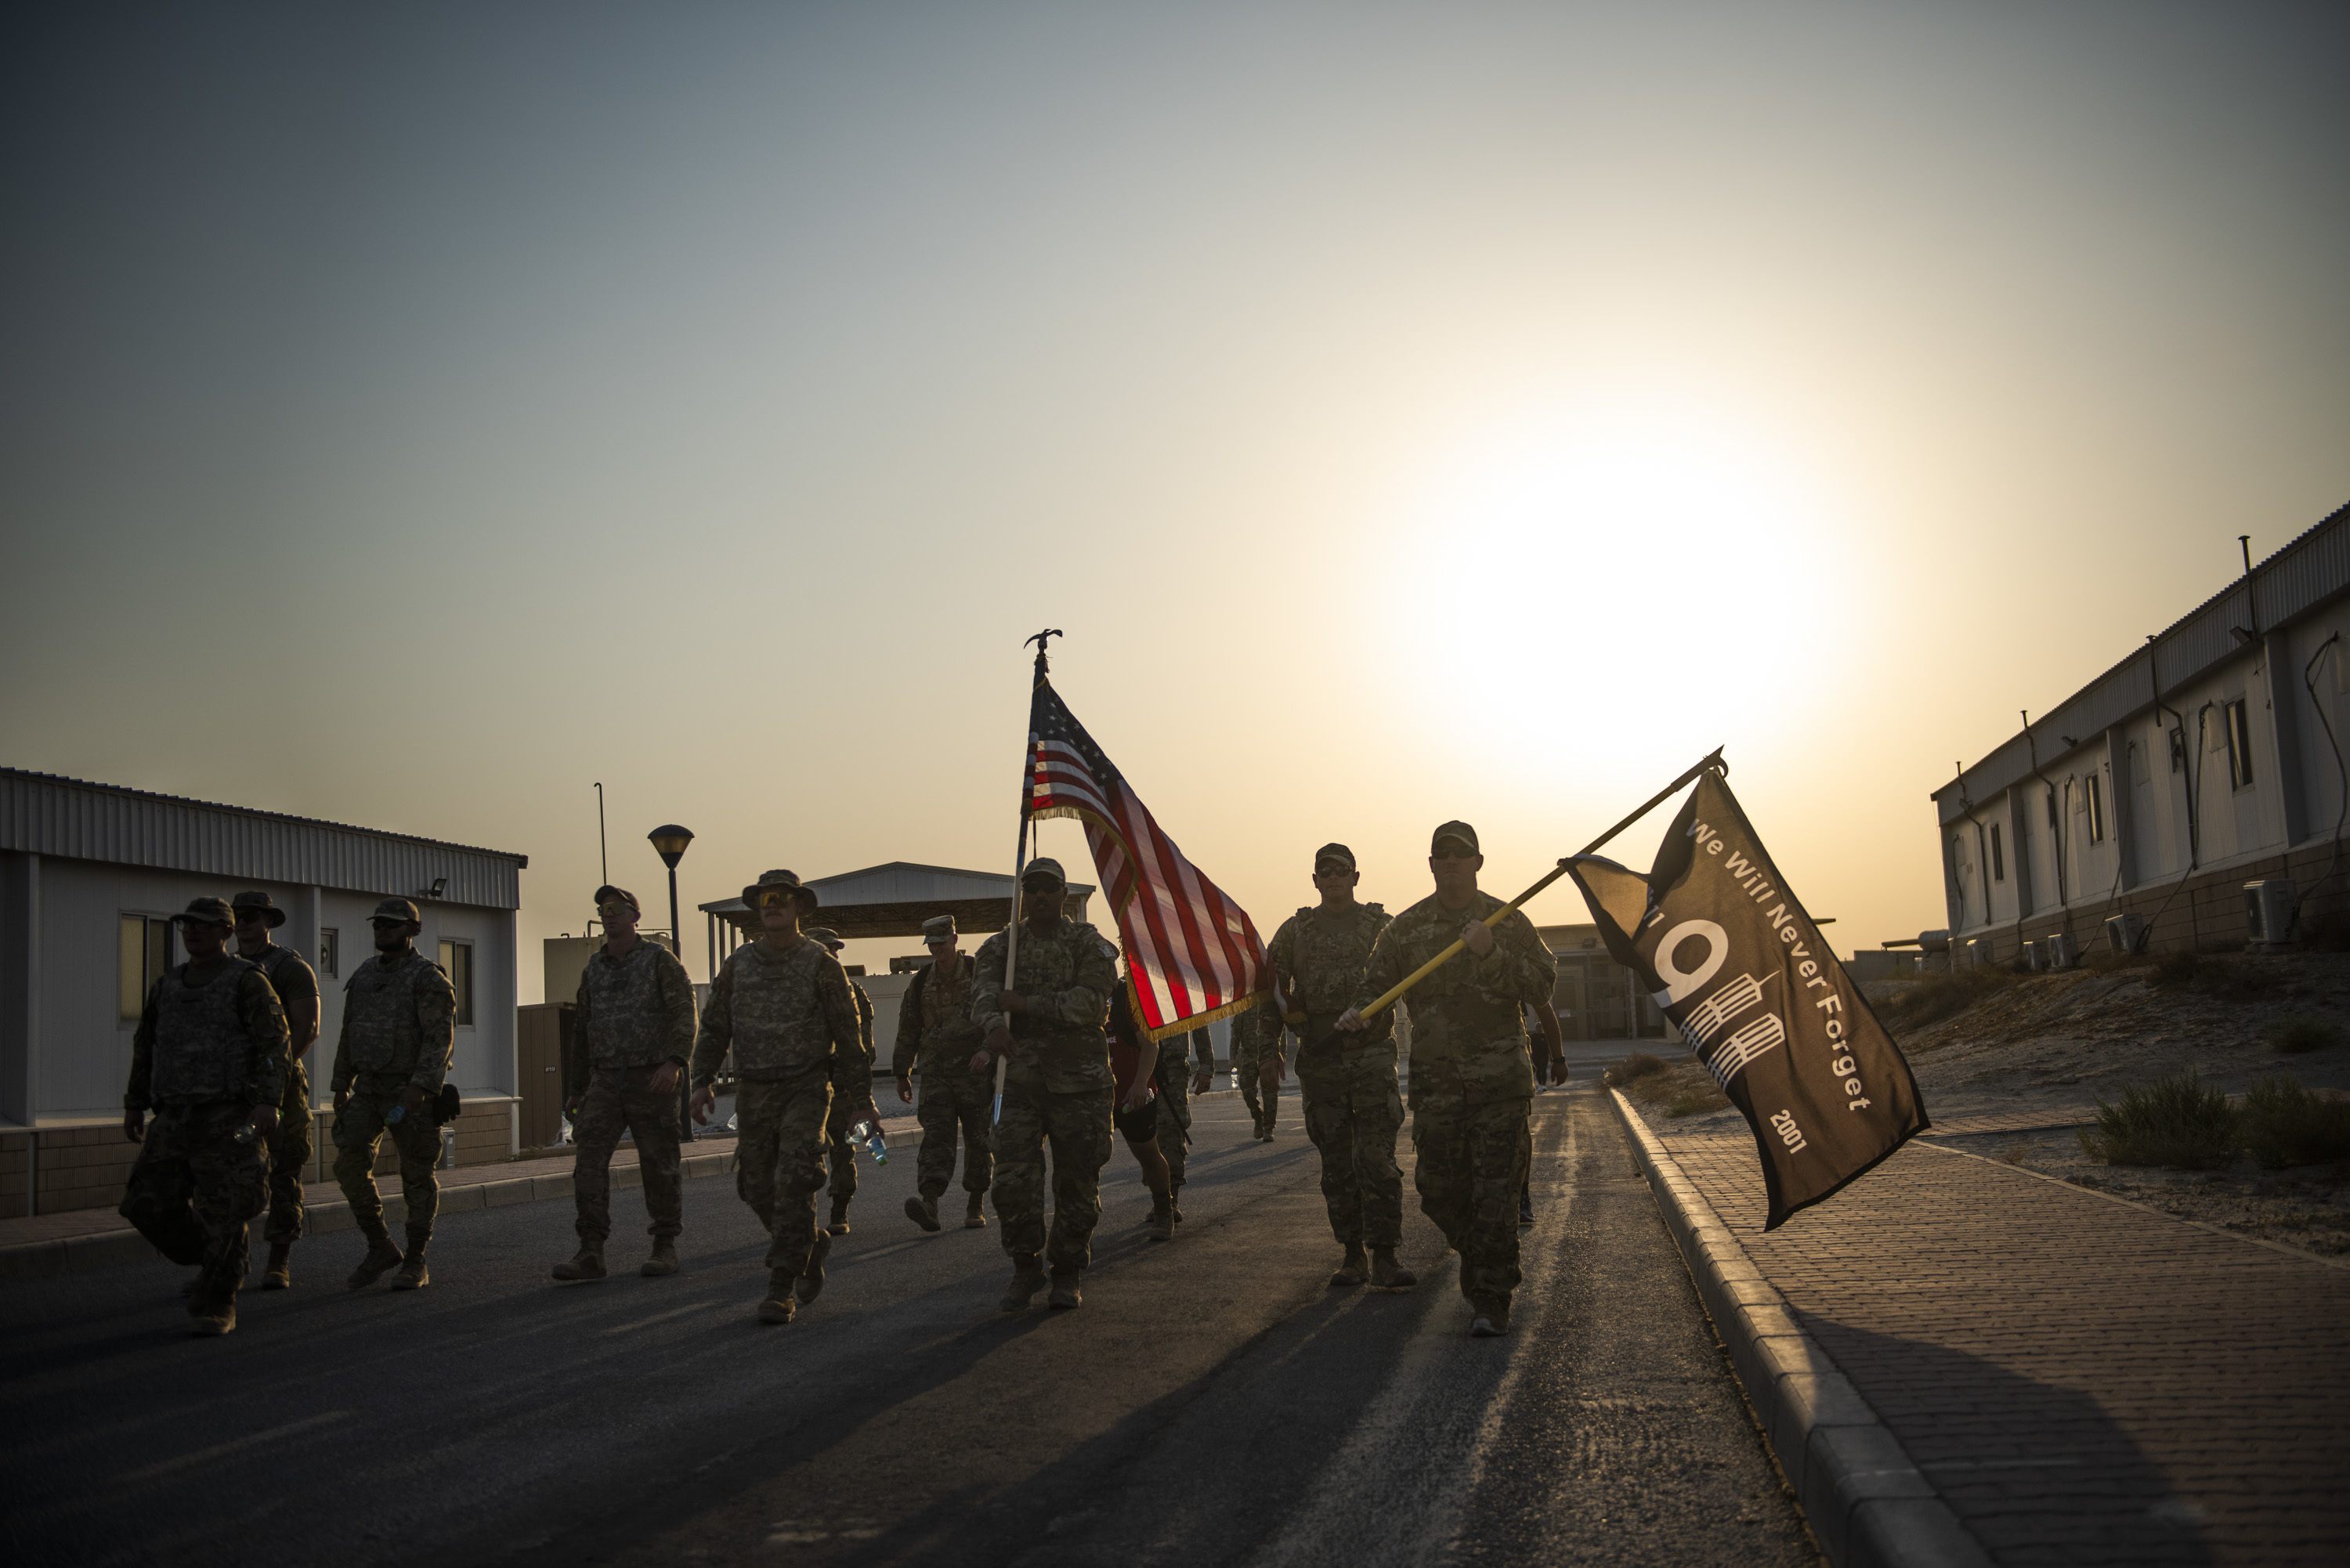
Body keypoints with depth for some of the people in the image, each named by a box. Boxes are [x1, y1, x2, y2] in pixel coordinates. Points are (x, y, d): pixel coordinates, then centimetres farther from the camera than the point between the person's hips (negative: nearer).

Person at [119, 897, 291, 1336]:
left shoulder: (248, 982, -6)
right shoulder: (167, 985, 14)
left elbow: (276, 1044, -12)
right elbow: (146, 1047, 21)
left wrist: (269, 1101, -22)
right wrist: (134, 1106, 17)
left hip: (229, 1115, -6)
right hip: (176, 1118, 6)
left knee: (222, 1215, -6)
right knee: (149, 1204, 0)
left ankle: (218, 1305, 4)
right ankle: (212, 1263, 22)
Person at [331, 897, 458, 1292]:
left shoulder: (428, 978, -10)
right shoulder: (363, 976, 12)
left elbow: (439, 1037, -18)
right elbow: (349, 1034, 18)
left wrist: (420, 1086, -28)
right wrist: (341, 1085, 15)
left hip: (412, 1092, -6)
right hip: (368, 1089, 6)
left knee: (417, 1177, 1)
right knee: (350, 1166, -5)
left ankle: (415, 1263, 11)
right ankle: (380, 1248, 10)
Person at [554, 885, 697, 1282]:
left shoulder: (660, 960, -3)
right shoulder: (594, 968, 13)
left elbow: (684, 1014, -13)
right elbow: (582, 1030, 18)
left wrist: (674, 1062, -29)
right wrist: (575, 1089, 16)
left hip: (651, 1079, -4)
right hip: (605, 1081, 4)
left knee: (659, 1165, 1)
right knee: (589, 1161, -8)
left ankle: (665, 1248, 13)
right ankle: (590, 1253, -8)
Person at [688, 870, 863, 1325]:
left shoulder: (820, 963, -4)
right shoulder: (738, 964, 6)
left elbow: (846, 1032, -1)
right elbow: (714, 1027, 10)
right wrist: (702, 1081, -1)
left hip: (806, 1089, -4)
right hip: (753, 1093, 4)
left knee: (795, 1186, -14)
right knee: (757, 1188, 9)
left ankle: (781, 1288, -8)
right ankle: (811, 1243, 35)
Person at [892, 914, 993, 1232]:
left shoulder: (980, 974, -1)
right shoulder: (922, 982, 8)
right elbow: (908, 1030, 16)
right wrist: (902, 1073, 18)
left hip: (977, 1073, -2)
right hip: (936, 1074, 2)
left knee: (979, 1140, 4)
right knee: (936, 1136, -13)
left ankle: (976, 1206, 16)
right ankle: (929, 1205, -26)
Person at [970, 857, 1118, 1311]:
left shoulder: (1090, 945, 3)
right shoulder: (1000, 945, 9)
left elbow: (1091, 1002, -13)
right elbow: (985, 992, -10)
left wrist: (1026, 1005, -17)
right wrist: (996, 1025, -33)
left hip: (1080, 1081, -1)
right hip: (1019, 1080, 1)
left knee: (1077, 1181, 3)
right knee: (1013, 1178, -8)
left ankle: (1069, 1274, 18)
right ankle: (1025, 1269, 10)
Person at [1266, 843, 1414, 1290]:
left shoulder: (1383, 926, 4)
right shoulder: (1295, 931, 7)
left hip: (1373, 1056, -2)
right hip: (1319, 1061, 2)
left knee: (1377, 1157, -9)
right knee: (1337, 1163, 6)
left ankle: (1384, 1258, -8)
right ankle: (1353, 1256, 15)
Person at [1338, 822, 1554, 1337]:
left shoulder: (1506, 920, 4)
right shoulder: (1406, 927, 8)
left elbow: (1543, 980, -2)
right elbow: (1376, 982, 10)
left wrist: (1491, 954, -16)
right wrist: (1357, 1012, -11)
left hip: (1499, 1078, -2)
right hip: (1435, 1078, 2)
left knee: (1494, 1189, -6)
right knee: (1439, 1189, 4)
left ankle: (1491, 1299, 1)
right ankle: (1479, 1258, 32)